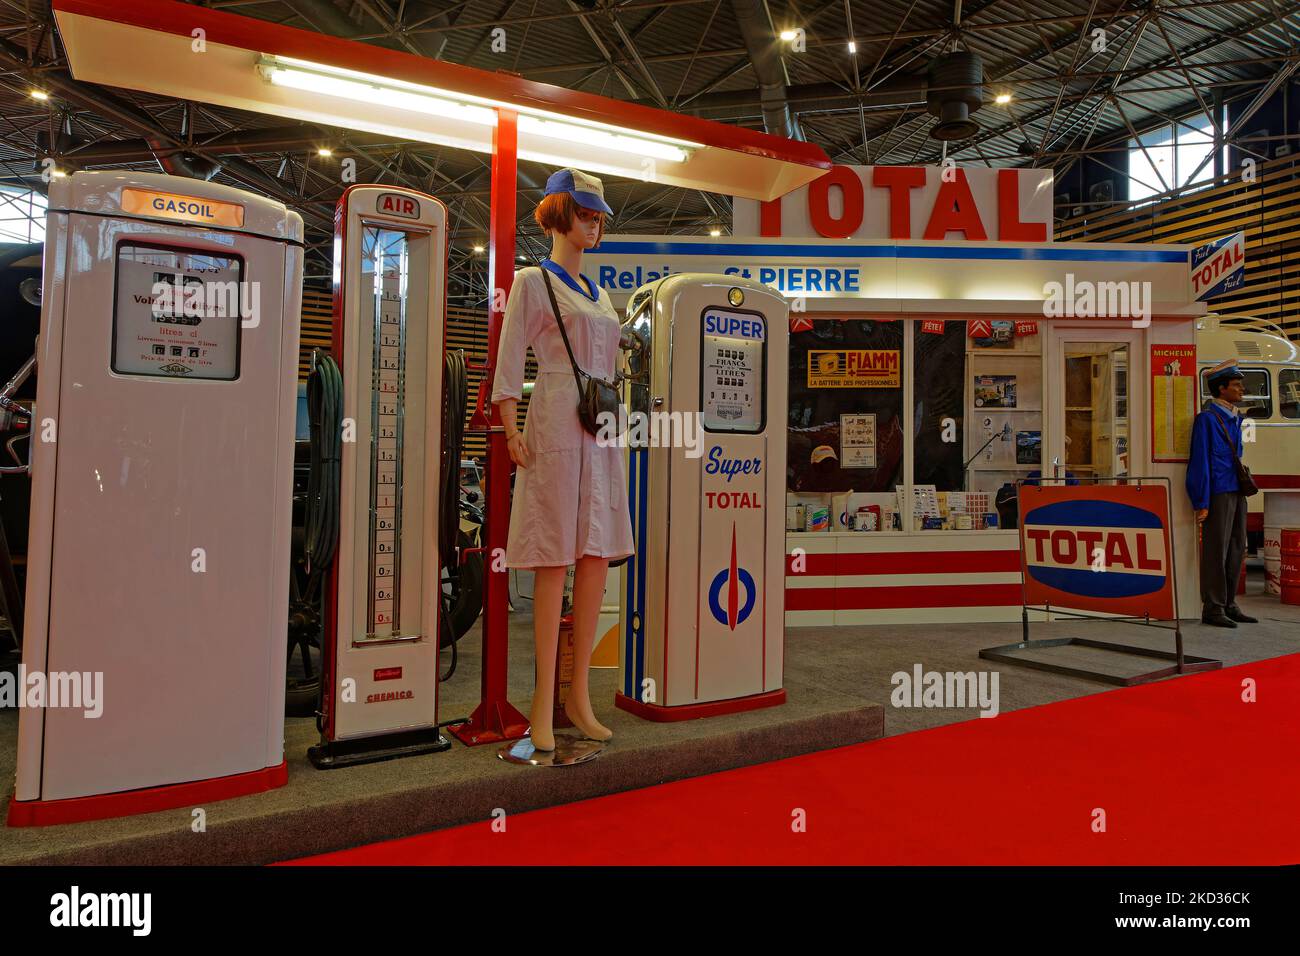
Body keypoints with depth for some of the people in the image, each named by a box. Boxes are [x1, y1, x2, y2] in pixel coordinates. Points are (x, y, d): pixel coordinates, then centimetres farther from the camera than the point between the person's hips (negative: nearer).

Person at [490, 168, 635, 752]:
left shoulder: (597, 293, 22)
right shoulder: (533, 281, 2)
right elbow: (509, 364, -5)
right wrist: (513, 433, -15)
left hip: (600, 432, 7)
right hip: (555, 427, -7)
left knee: (596, 560, 5)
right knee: (554, 563, -6)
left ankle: (578, 695, 15)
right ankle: (544, 701, 3)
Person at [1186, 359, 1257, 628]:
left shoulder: (1234, 418, 16)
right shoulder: (1207, 418, -10)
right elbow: (1200, 462, -13)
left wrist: (1244, 487, 16)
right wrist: (1202, 503, -16)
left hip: (1237, 493, 9)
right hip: (1218, 494, -9)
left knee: (1236, 549, 12)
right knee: (1216, 551, -5)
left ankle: (1229, 606, 21)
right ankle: (1213, 609, 2)